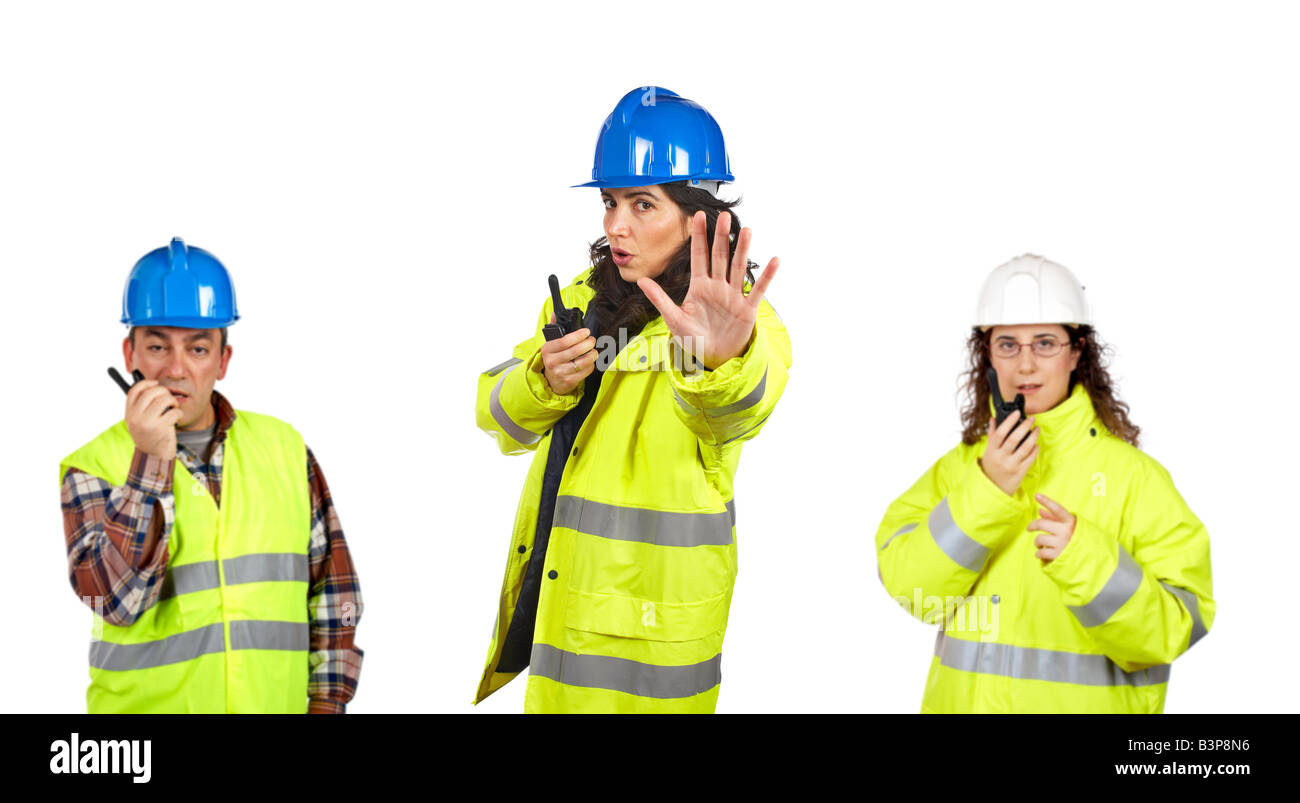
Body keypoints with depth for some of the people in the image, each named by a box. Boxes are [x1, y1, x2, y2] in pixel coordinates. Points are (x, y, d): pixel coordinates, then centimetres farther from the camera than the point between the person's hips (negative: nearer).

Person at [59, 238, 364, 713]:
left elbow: (332, 585, 9)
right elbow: (116, 599, -18)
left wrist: (328, 701, 4)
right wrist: (151, 461, -21)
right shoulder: (91, 468, -4)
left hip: (273, 702, 2)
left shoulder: (284, 447, 4)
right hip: (146, 704, -2)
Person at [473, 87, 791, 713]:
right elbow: (499, 418, 3)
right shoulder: (582, 298, 7)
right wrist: (545, 382, -19)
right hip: (552, 594, 5)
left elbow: (733, 411, -36)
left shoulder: (742, 323, -13)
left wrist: (720, 359, -60)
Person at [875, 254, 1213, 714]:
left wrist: (1085, 558, -28)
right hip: (964, 700, 3)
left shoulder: (1133, 474, -9)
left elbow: (1174, 630, -14)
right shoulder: (961, 465, 3)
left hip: (1088, 702, -3)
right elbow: (908, 588, -9)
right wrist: (986, 492, -18)